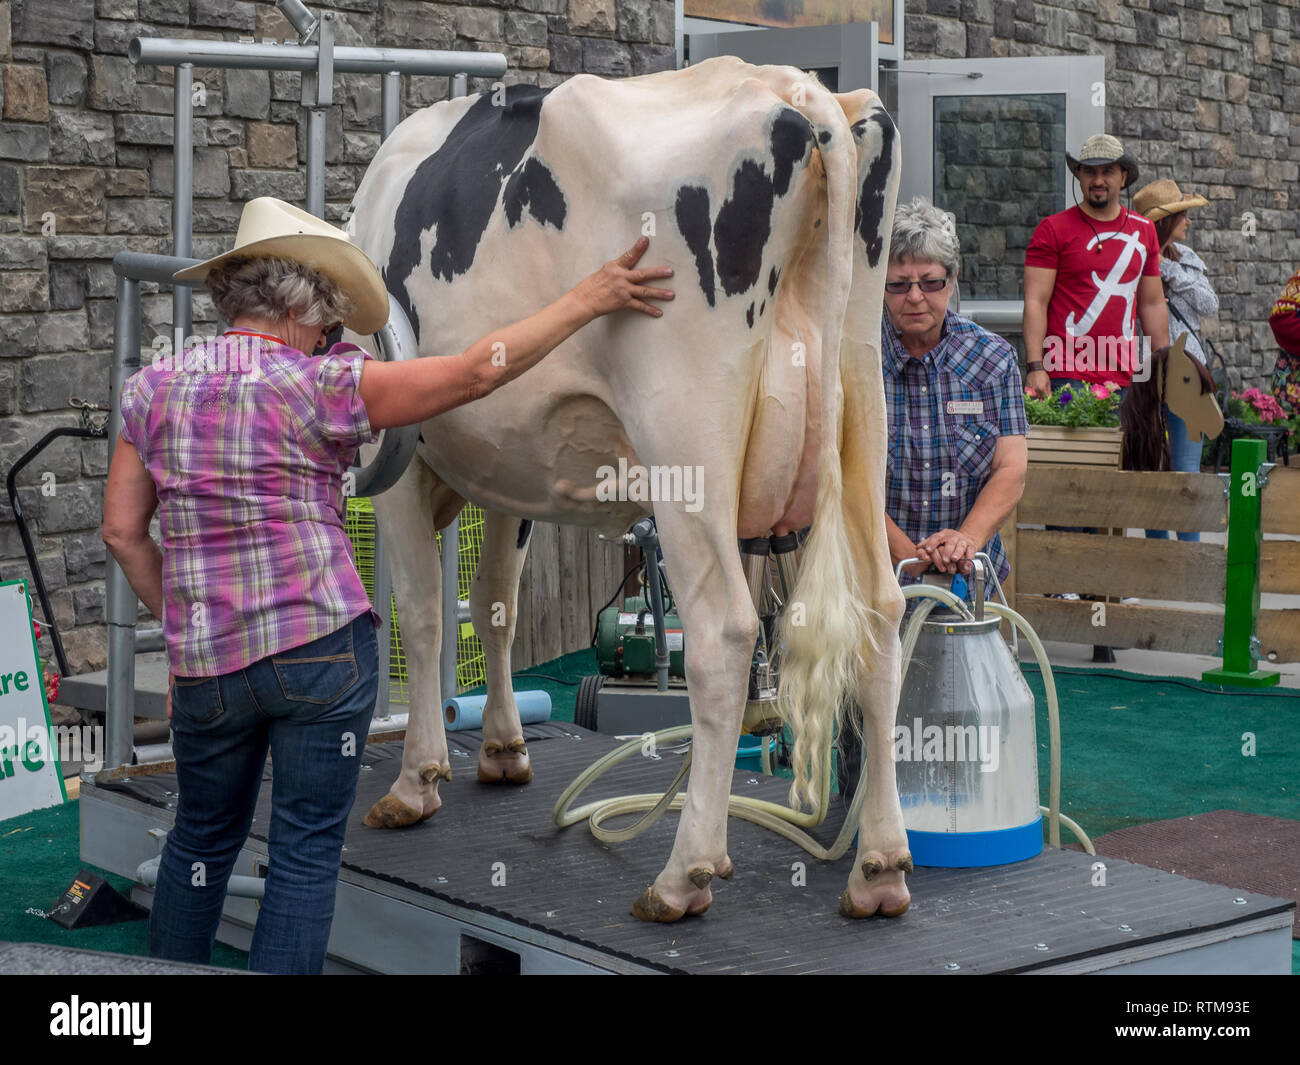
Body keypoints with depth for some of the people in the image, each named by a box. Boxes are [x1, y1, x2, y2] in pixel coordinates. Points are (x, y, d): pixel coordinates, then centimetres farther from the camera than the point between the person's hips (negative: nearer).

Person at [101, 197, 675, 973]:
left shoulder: (152, 392, 5)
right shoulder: (320, 388, -9)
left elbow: (123, 532, 7)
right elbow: (479, 370, -9)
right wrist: (586, 300, -2)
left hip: (204, 660, 5)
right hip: (322, 648, -5)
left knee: (204, 835, 22)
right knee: (308, 845, 5)